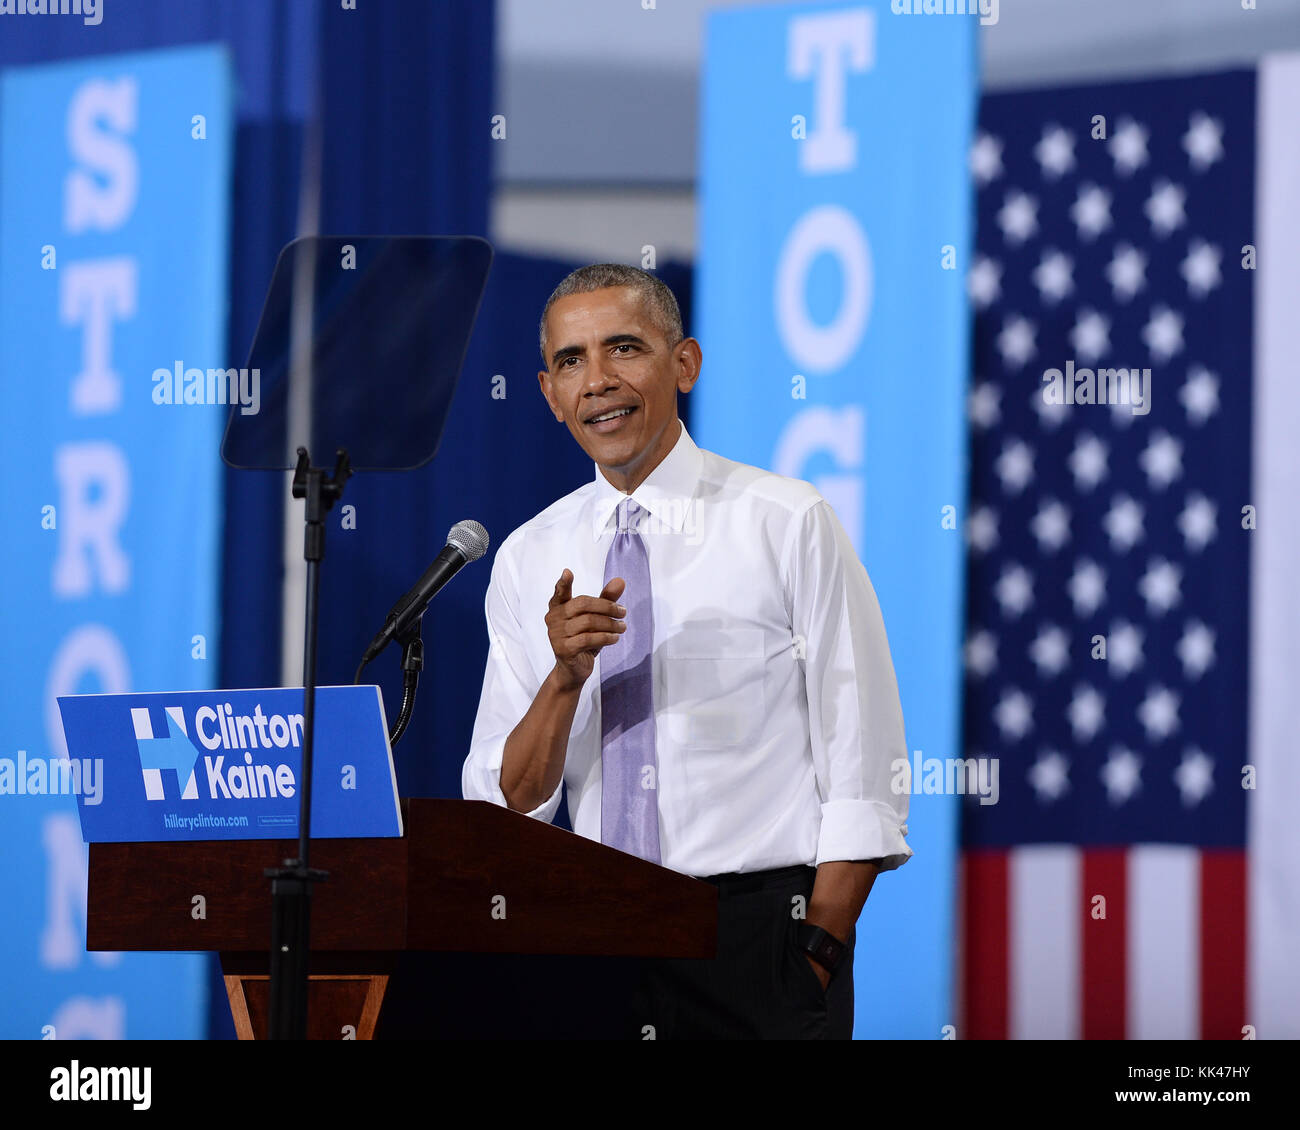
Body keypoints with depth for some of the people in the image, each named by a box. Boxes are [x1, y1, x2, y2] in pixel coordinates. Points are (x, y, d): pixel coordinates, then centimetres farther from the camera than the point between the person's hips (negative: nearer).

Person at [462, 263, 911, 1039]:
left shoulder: (790, 524, -3)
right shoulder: (529, 560, 7)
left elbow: (864, 776, -5)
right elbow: (504, 806, 3)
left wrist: (817, 958, -12)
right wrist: (566, 678, -13)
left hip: (761, 930, -3)